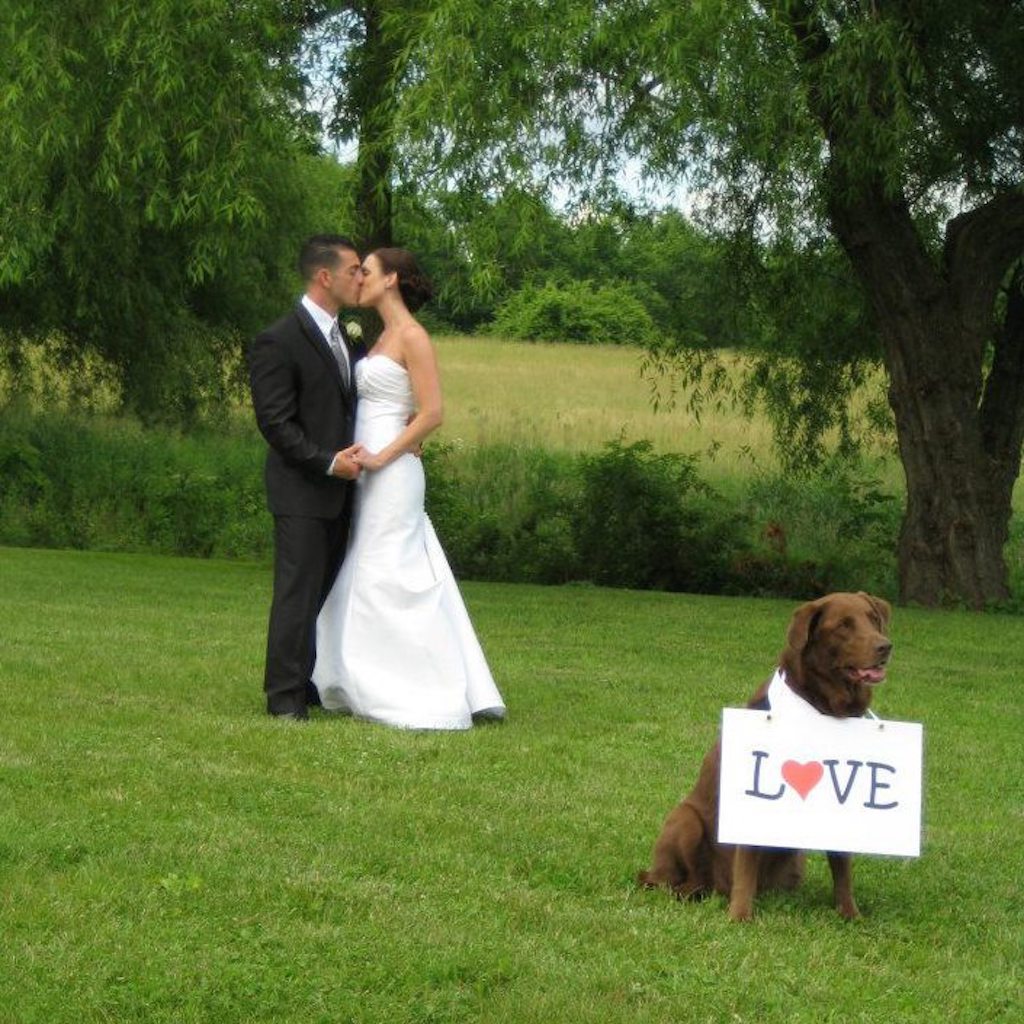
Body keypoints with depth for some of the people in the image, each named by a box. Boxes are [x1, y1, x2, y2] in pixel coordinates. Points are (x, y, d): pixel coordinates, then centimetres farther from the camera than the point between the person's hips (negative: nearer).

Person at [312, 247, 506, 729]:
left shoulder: (412, 337, -12)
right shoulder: (385, 335, 16)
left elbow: (432, 413, -18)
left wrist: (381, 457, -18)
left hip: (393, 473, -10)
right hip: (371, 473, 10)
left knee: (388, 582, -8)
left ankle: (428, 699, -3)